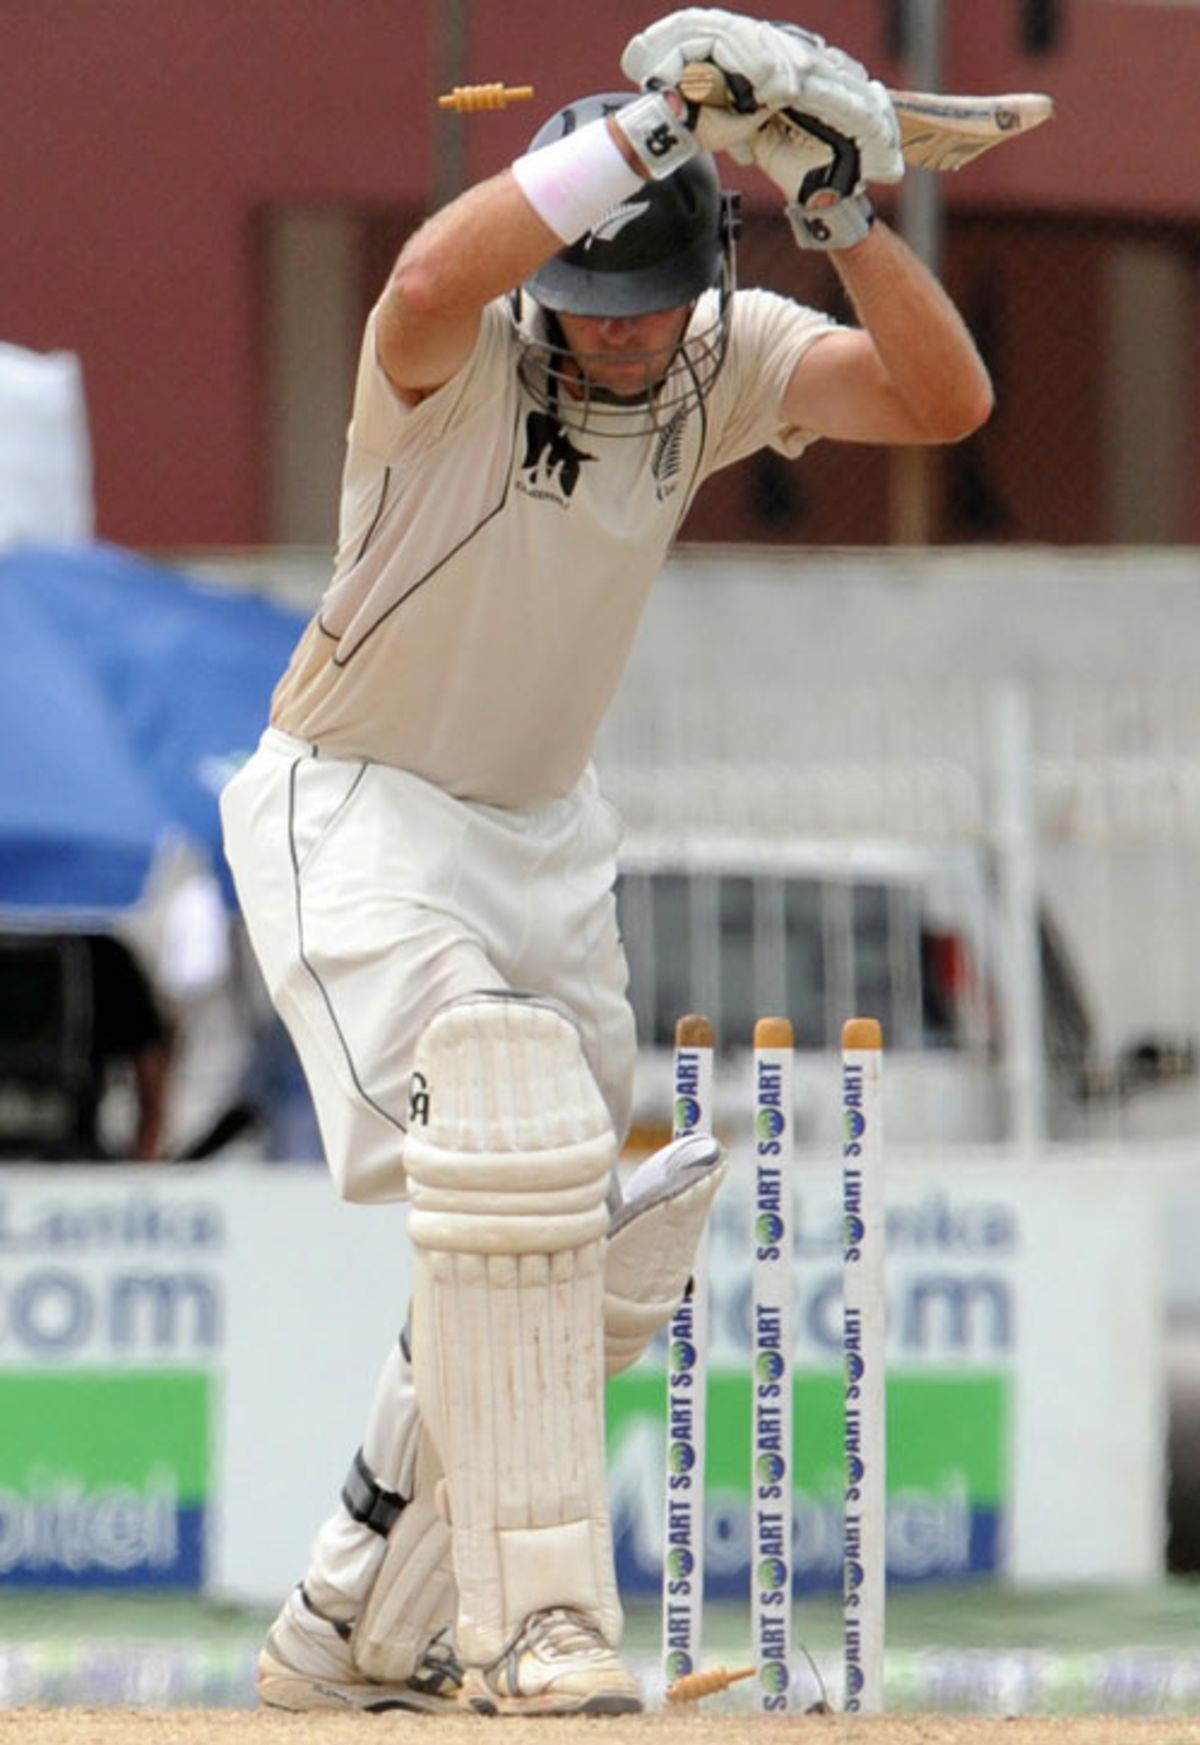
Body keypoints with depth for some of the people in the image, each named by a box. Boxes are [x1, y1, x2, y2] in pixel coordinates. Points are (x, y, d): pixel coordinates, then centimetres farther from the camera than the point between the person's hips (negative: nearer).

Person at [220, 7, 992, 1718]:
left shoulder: (725, 358, -8)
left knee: (598, 1251, 10)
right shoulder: (458, 357, -23)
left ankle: (358, 1636, 25)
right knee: (512, 1128, -28)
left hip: (544, 833, 7)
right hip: (355, 813, -7)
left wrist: (835, 207, -35)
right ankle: (532, 1622, -29)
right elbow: (432, 279, -49)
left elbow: (945, 399, -22)